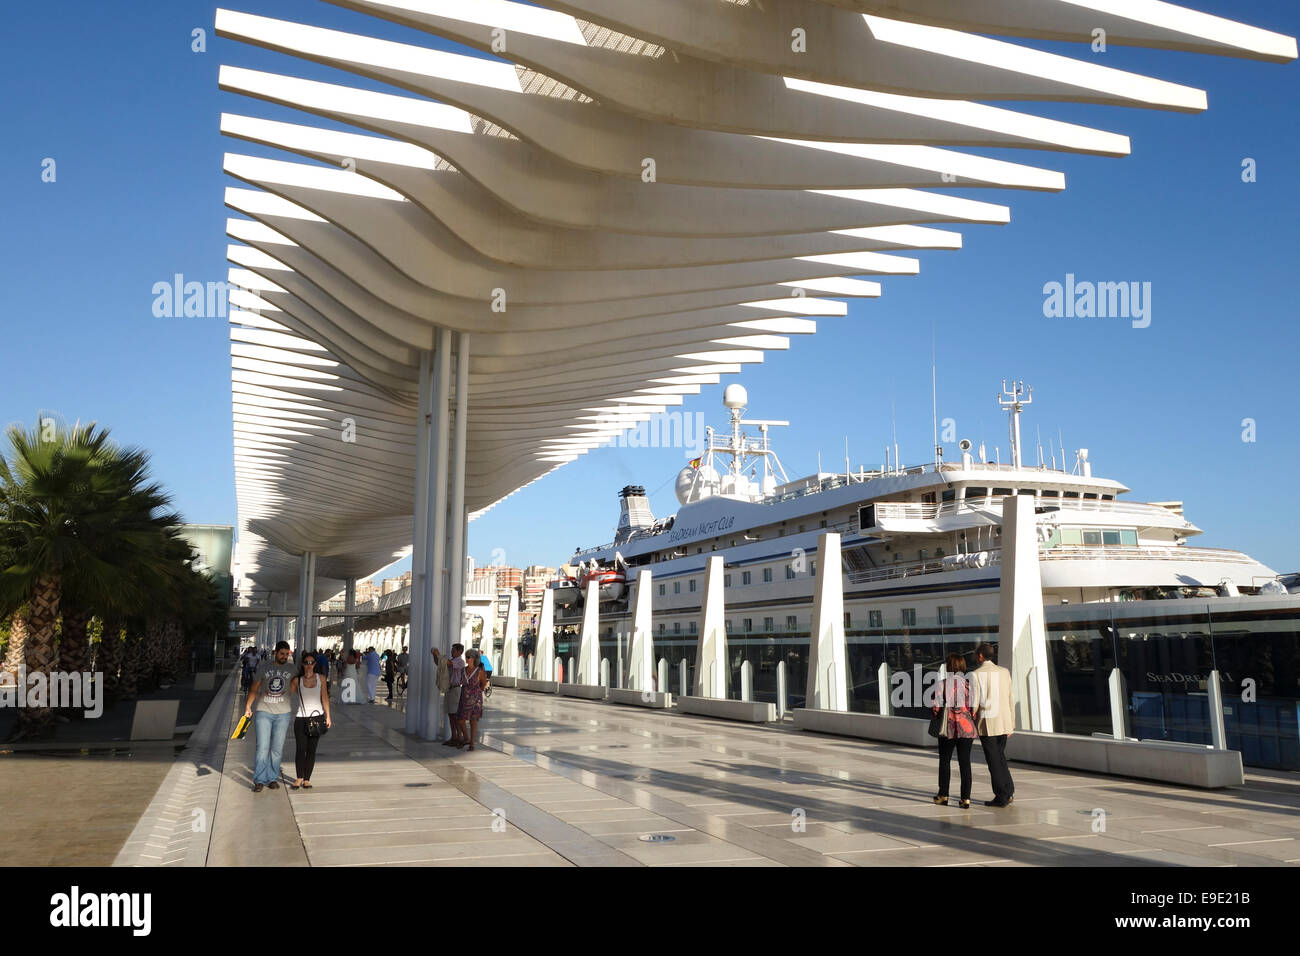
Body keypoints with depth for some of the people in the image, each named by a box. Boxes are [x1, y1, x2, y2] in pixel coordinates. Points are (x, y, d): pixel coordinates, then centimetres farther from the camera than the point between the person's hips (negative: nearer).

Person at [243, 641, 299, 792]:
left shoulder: (292, 668, 3)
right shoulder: (264, 667, 1)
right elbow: (254, 688, 7)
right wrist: (248, 706, 0)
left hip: (283, 713, 1)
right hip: (263, 712, -1)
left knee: (277, 749, 5)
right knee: (262, 747, -5)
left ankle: (273, 778, 16)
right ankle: (259, 781, 1)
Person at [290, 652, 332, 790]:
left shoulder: (320, 678, 3)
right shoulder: (297, 680, 1)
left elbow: (325, 698, 5)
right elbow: (287, 695, 0)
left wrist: (328, 716, 3)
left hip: (317, 717, 1)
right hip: (301, 718, 0)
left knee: (311, 750, 3)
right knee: (300, 749, -2)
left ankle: (307, 779, 12)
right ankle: (299, 778, 14)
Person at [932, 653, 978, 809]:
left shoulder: (943, 683, -6)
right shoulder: (969, 683, -1)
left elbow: (937, 706, -7)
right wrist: (973, 722, 9)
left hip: (948, 726, -1)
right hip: (966, 727, 1)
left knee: (945, 760, 13)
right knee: (965, 762, 5)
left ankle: (943, 795, 20)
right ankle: (966, 798, 3)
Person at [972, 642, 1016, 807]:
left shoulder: (977, 674, -10)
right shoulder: (1004, 672, 4)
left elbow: (975, 702, -11)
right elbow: (1010, 700, 7)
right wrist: (1011, 723, 15)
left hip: (986, 723, -5)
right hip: (1004, 721, 5)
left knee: (993, 759, 3)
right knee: (1000, 755, 20)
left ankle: (1001, 796, 9)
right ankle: (1009, 791, 20)